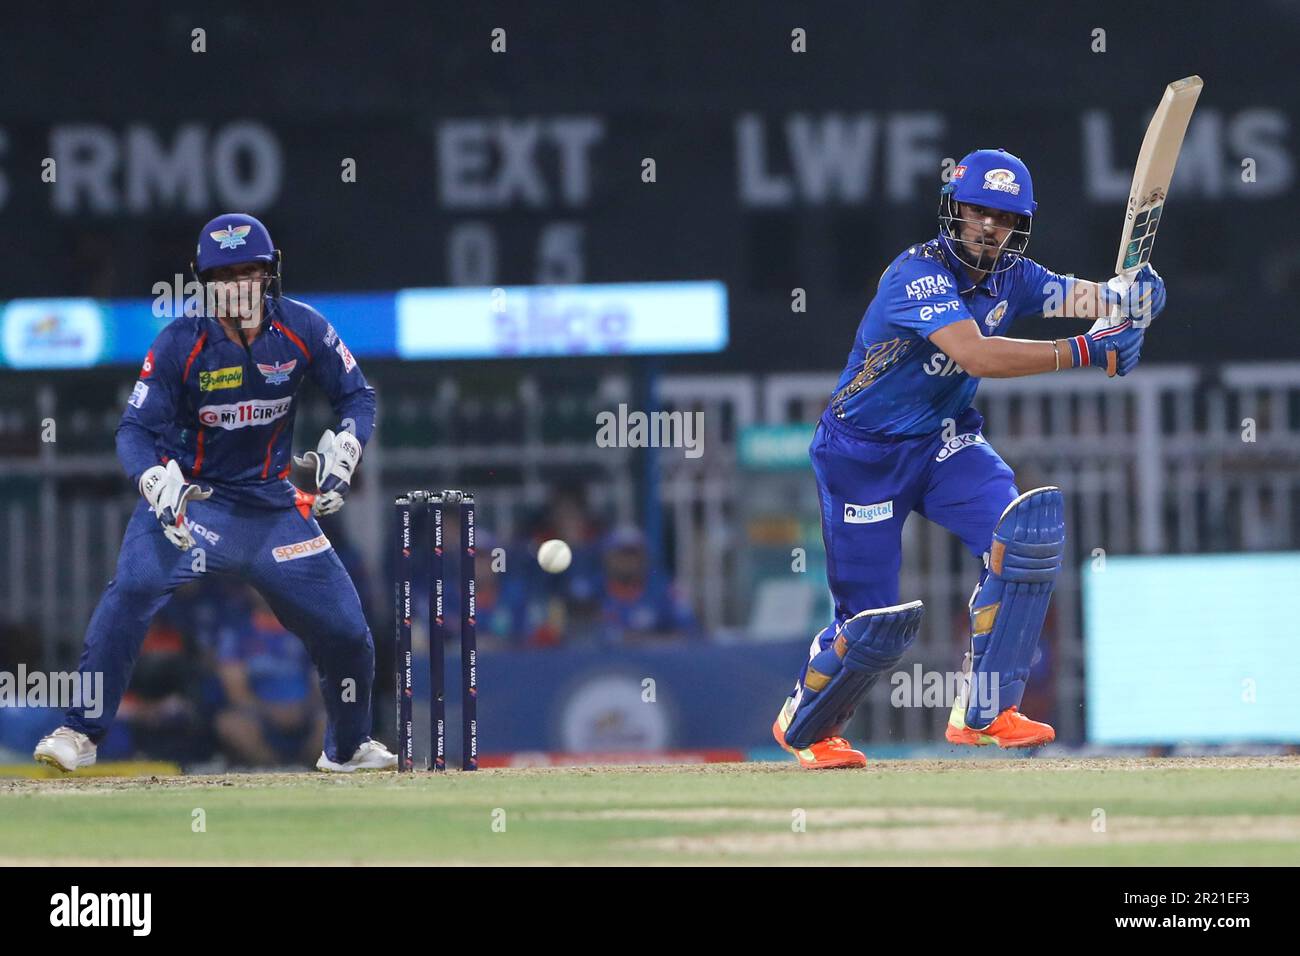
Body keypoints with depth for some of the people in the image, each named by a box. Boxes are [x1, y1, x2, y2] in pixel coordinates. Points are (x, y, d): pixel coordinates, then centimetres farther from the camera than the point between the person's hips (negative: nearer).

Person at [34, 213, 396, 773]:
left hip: (271, 503, 3)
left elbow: (357, 396, 1)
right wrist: (159, 484, -37)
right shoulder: (180, 343, -16)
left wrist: (342, 449, -19)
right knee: (133, 588, -29)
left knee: (344, 625, 2)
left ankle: (349, 747, 30)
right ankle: (81, 733, -22)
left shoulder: (302, 329, -9)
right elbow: (136, 430, -17)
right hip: (188, 493, -3)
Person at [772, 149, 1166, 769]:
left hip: (943, 443, 6)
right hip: (863, 456, -6)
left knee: (1024, 532, -20)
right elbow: (976, 354, -38)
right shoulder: (919, 274, -25)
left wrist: (1121, 296, -39)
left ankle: (982, 712, -12)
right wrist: (1085, 352, -41)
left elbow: (1076, 298, -15)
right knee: (874, 619, -5)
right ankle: (802, 726, 27)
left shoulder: (1008, 277, -1)